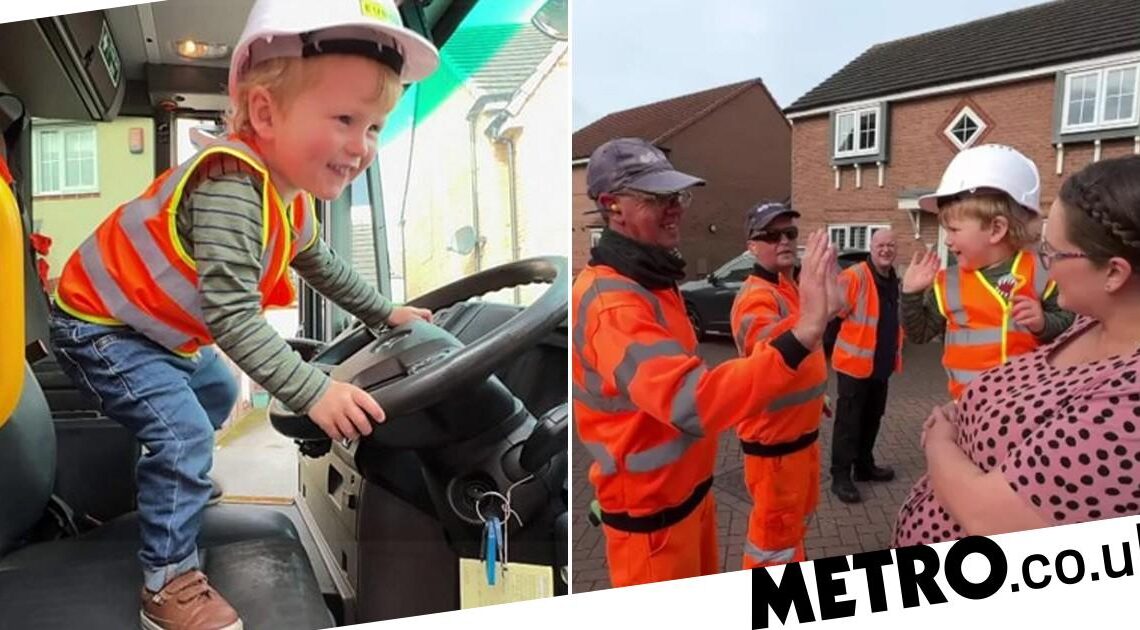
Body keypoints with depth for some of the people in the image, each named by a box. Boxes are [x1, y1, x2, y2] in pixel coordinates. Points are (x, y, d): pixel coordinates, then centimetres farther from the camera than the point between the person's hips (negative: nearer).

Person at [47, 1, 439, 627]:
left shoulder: (291, 194, -5)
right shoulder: (231, 185, -38)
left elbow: (320, 263, 12)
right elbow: (233, 315, -42)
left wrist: (384, 312, 12)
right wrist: (313, 392, -45)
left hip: (162, 330, 10)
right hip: (98, 325, -9)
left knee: (217, 394, 25)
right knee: (183, 430, -18)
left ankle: (170, 482, 49)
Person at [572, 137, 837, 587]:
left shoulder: (652, 280, 6)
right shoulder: (610, 302, -28)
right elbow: (691, 403, -42)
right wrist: (801, 336, -48)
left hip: (687, 486, 9)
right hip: (649, 507, -9)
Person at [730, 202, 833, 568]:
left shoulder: (787, 287, 9)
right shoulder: (756, 296, -24)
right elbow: (768, 350, -47)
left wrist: (813, 397, 24)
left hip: (800, 429, 10)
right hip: (773, 436, -10)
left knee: (799, 513, 28)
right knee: (775, 528, 3)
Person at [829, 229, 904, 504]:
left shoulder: (895, 281, 10)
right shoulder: (855, 276, -16)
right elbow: (835, 308, -25)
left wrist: (895, 354, 19)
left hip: (881, 364, 8)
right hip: (854, 362, -8)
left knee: (872, 419, 18)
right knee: (849, 421, -3)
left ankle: (864, 466, 33)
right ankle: (841, 476, 5)